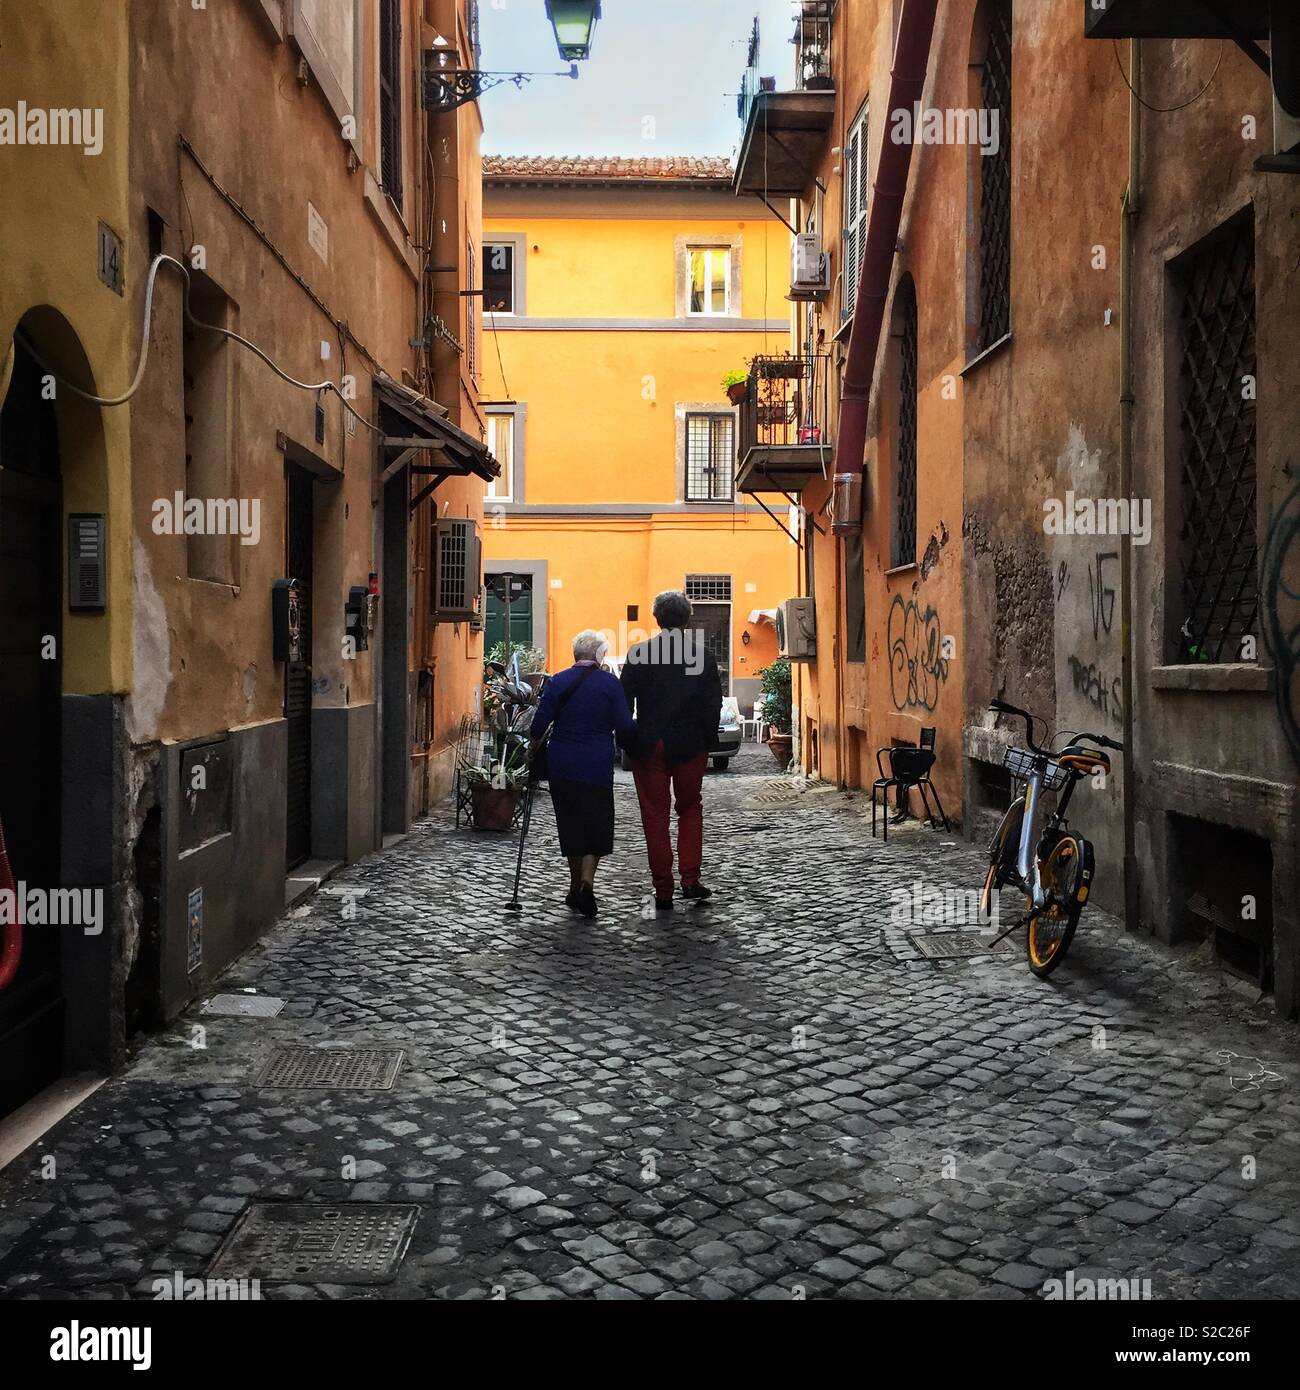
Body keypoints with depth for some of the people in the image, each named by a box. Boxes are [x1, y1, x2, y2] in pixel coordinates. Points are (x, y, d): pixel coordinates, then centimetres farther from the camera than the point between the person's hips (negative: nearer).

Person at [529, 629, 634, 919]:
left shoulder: (557, 681, 0)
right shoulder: (609, 683, -5)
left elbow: (540, 723, -1)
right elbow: (624, 726, -8)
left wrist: (534, 745, 17)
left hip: (561, 765, 2)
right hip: (597, 765, -2)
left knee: (570, 825, 13)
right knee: (596, 824, 7)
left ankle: (576, 889, 23)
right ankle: (587, 881, -14)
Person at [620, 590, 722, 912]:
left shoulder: (638, 654, -5)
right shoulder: (702, 654, -2)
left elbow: (624, 701, -5)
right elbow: (713, 704, -1)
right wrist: (707, 741, 9)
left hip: (649, 746, -1)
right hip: (690, 746, 1)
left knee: (655, 816, 6)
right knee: (690, 809, 18)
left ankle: (663, 891, 9)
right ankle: (690, 879, 9)